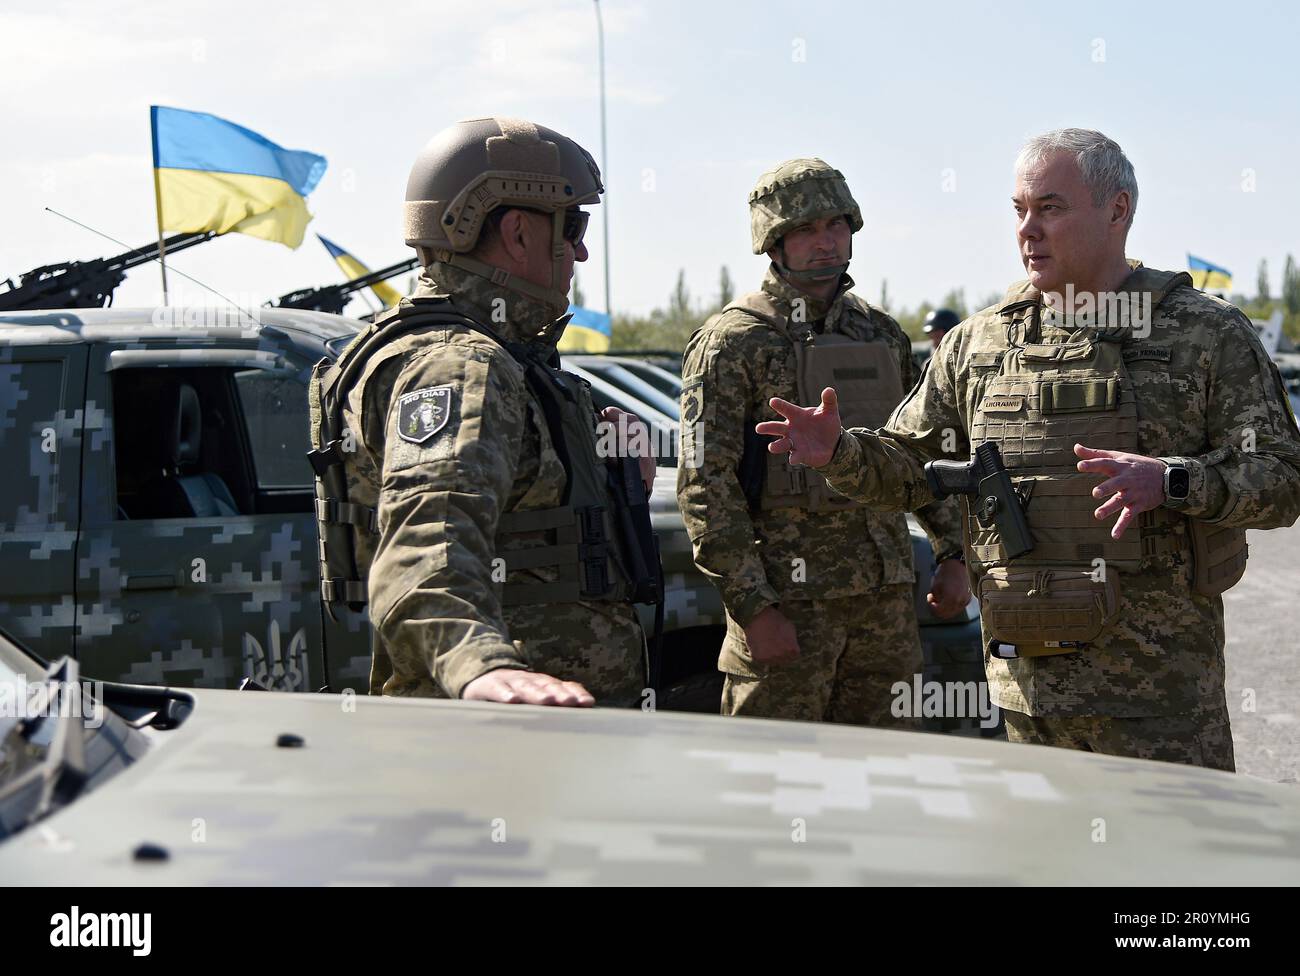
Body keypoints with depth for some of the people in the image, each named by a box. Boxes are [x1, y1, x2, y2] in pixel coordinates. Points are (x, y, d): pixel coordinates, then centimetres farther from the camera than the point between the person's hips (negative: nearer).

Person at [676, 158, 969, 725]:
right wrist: (753, 607, -18)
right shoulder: (734, 343, -7)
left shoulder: (883, 334, 12)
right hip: (786, 598, -6)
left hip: (886, 593, 6)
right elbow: (705, 485, -13)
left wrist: (952, 553, 12)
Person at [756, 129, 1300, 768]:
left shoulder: (1207, 334, 0)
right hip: (1030, 673, 3)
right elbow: (907, 466, 14)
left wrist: (1169, 480, -23)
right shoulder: (978, 343, 9)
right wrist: (837, 451, -7)